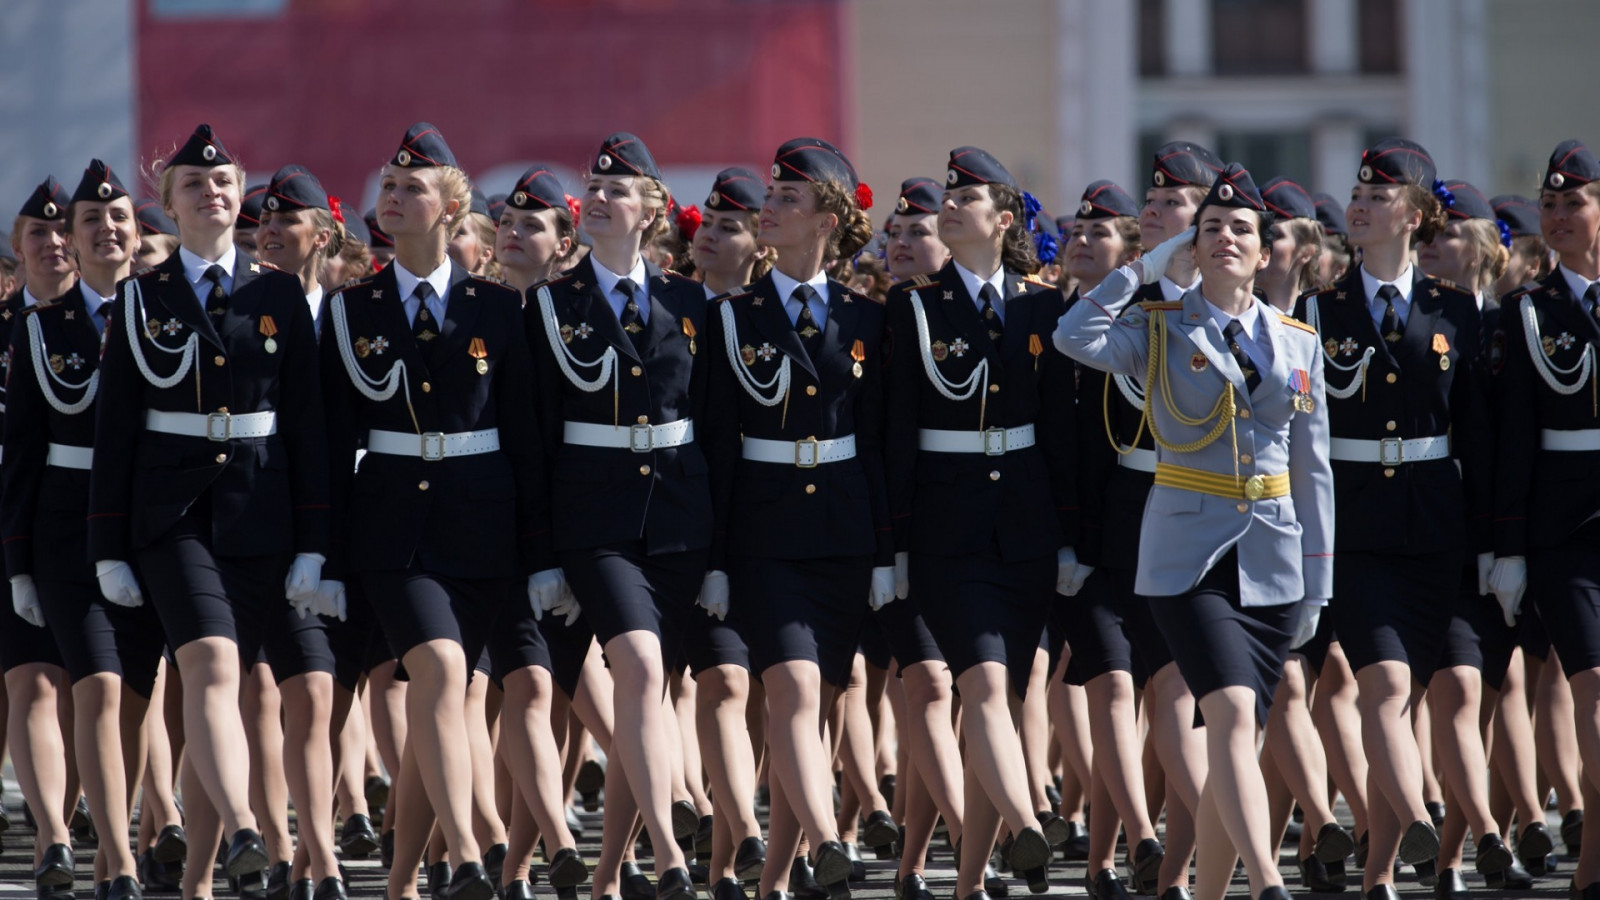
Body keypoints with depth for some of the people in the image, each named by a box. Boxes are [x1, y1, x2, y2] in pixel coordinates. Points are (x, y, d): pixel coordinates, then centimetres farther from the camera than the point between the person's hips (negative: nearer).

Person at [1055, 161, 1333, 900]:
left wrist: (1316, 587, 10)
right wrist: (1144, 268, -9)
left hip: (1271, 561, 4)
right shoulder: (1160, 331, 2)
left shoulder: (1297, 343, 10)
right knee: (1234, 715, -21)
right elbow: (1076, 338, -19)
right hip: (1189, 555, -4)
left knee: (1232, 743, 5)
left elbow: (1313, 471, 13)